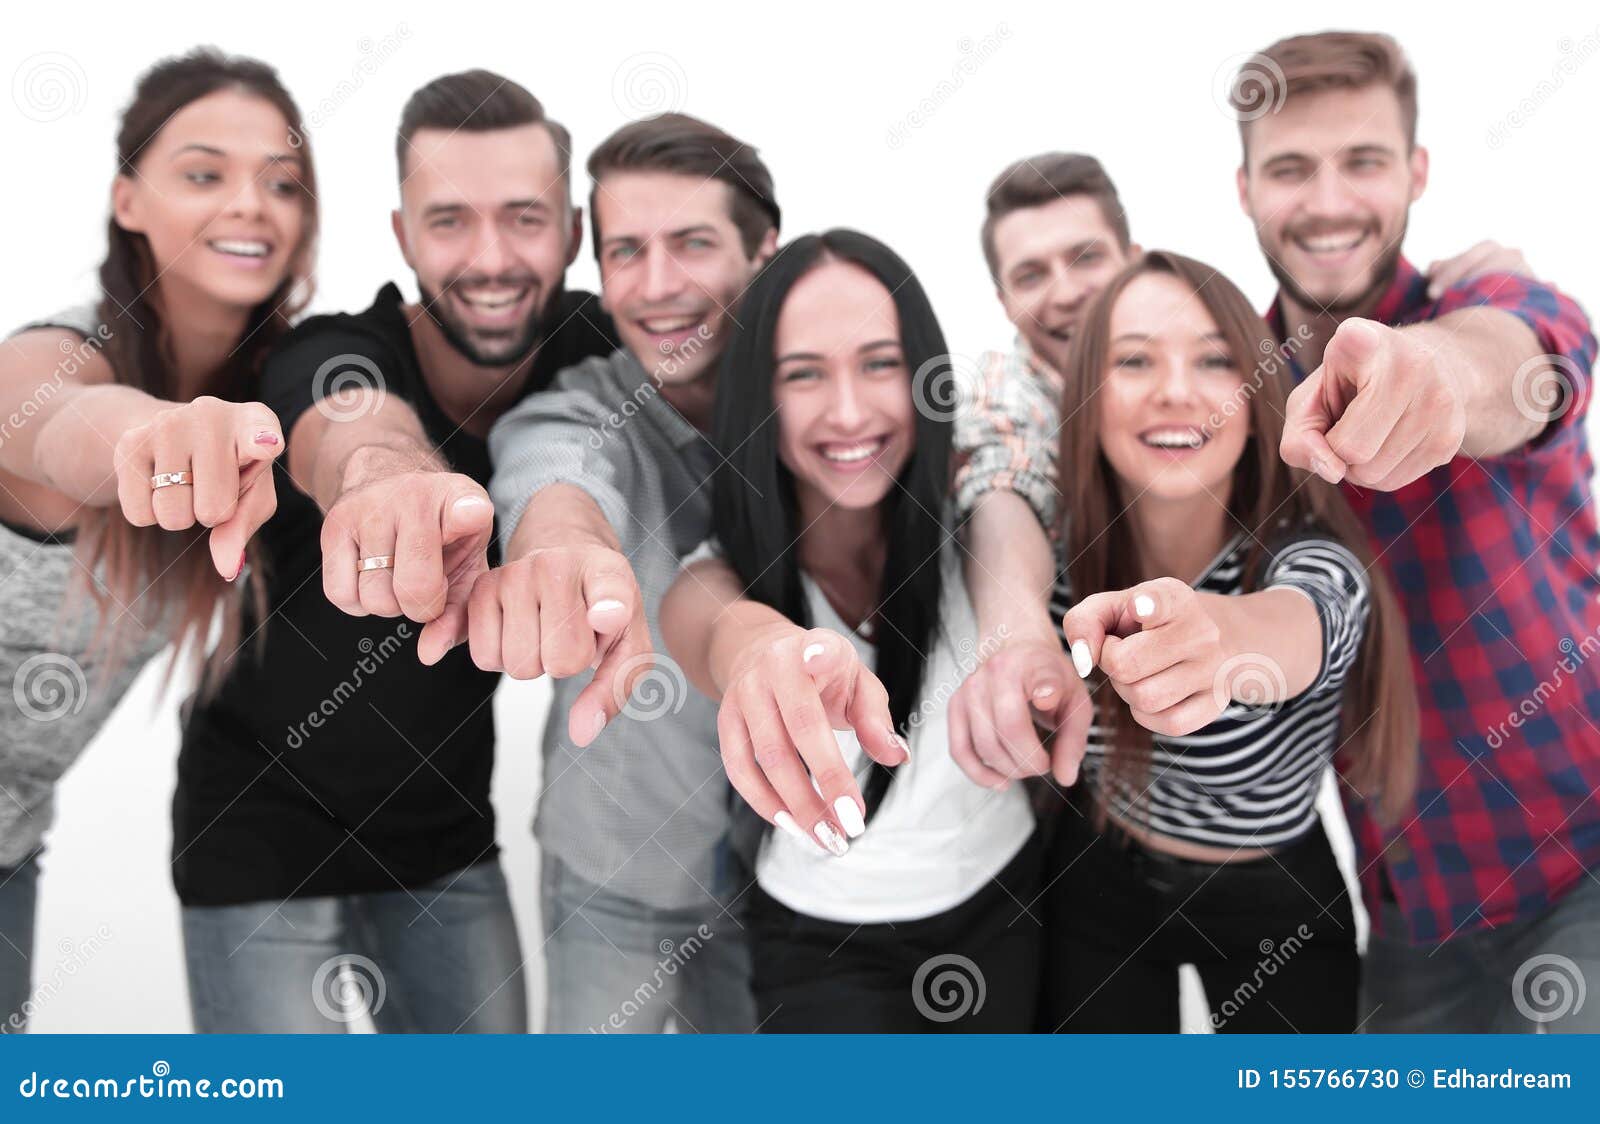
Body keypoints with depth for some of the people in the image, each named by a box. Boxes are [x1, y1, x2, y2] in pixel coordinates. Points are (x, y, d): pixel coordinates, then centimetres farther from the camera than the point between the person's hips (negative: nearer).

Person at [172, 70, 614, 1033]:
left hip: (449, 838, 5)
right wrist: (390, 477, -71)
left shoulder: (589, 347, -10)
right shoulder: (331, 356, -24)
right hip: (266, 844, -4)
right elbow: (348, 430, -48)